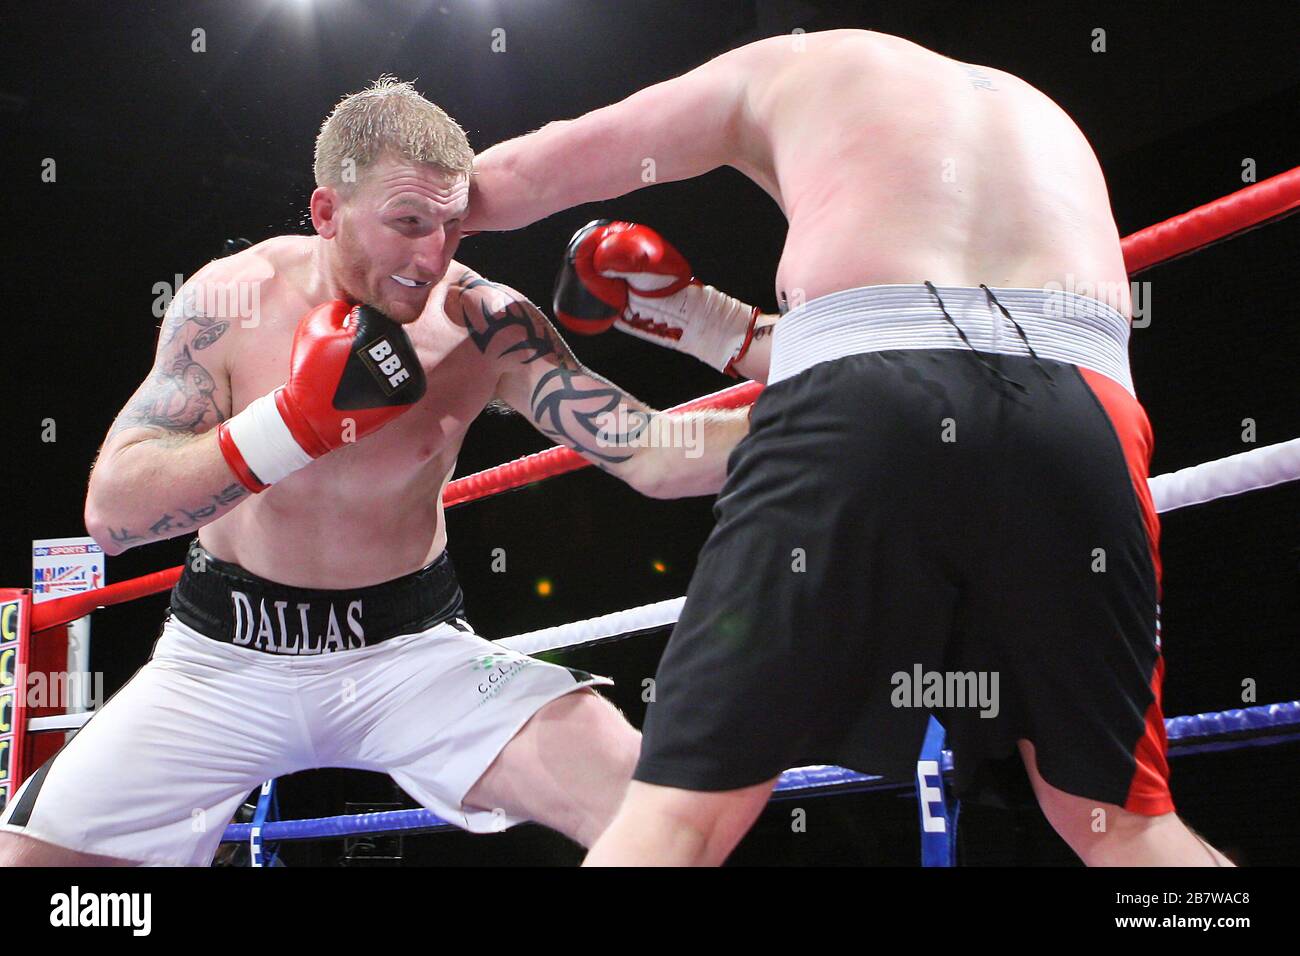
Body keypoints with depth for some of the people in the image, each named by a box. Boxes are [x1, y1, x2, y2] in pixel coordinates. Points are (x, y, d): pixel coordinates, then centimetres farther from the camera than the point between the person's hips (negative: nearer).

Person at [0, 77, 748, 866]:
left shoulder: (488, 326, -14)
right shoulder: (231, 303, -13)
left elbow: (651, 454, -18)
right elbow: (112, 513, -17)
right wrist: (297, 419, -28)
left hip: (408, 646, -1)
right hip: (229, 652, 1)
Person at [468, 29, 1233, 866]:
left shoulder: (785, 69, 27)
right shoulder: (1045, 116, 39)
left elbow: (512, 179, 29)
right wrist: (721, 332, 43)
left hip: (862, 410, -3)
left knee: (679, 812, 1)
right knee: (1116, 819, 18)